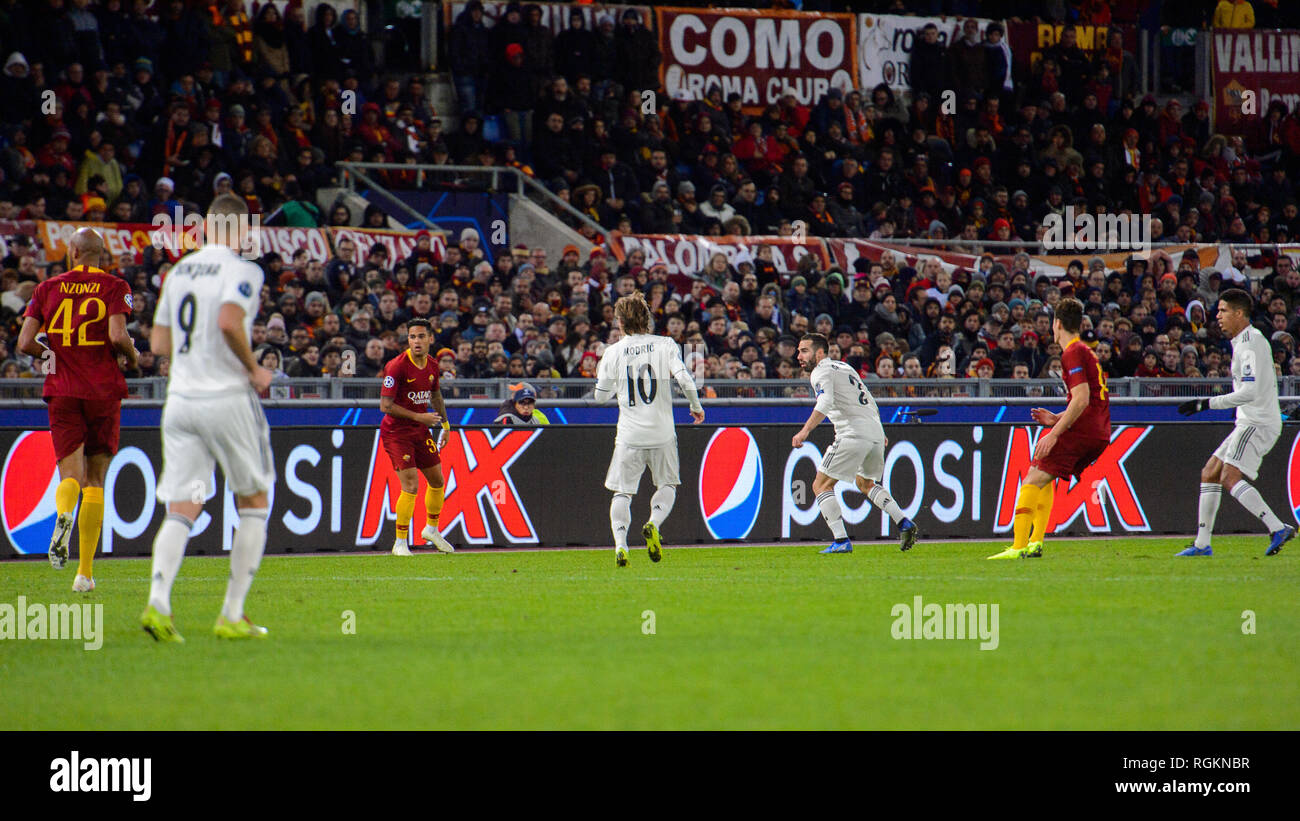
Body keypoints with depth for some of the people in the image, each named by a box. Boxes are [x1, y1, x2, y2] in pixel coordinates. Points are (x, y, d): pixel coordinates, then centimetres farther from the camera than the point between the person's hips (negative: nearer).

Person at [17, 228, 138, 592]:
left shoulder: (48, 288, 5)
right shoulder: (115, 287, -1)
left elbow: (25, 343, 0)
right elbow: (117, 336, -16)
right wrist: (132, 356, 5)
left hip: (62, 390, 1)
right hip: (103, 390, -1)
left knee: (71, 475, 2)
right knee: (95, 479, 8)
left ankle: (63, 512, -37)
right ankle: (85, 572, 6)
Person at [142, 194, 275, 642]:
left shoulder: (178, 271, 13)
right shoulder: (241, 271, -7)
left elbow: (159, 341, 16)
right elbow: (229, 321, -24)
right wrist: (254, 369, -10)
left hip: (180, 399, 5)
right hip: (227, 398, -5)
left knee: (181, 509, 1)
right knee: (254, 502, 11)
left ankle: (158, 602, -22)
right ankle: (232, 615, 6)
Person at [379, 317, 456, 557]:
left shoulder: (432, 365, 2)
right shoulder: (397, 366, -19)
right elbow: (385, 405, -20)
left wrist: (445, 422, 21)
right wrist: (419, 417, -21)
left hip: (421, 430, 7)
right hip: (396, 432, -7)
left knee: (437, 481, 13)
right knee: (411, 485, -15)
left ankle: (432, 529, 37)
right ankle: (400, 544, -5)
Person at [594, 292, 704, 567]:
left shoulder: (613, 352, -1)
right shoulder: (665, 345, -2)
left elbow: (601, 396, 5)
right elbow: (685, 379, -13)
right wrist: (696, 406, 4)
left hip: (629, 436, 0)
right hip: (661, 432, 0)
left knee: (622, 492, 8)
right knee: (667, 485, 18)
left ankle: (620, 544, -11)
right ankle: (653, 525, -9)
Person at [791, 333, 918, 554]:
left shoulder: (821, 372, -3)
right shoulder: (844, 367, 24)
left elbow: (825, 402, -23)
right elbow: (871, 403, 29)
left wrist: (805, 431, -33)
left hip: (853, 434, -9)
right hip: (876, 432, 9)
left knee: (821, 485, -2)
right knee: (865, 483, 30)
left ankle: (841, 541, -13)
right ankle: (904, 523, 17)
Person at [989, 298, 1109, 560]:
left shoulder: (1073, 353, -8)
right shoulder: (1086, 352, 22)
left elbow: (1081, 399, -19)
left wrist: (1054, 433, -19)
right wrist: (1057, 419, 19)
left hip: (1081, 431, -10)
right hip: (1101, 434, 10)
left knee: (1033, 480, -10)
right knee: (1045, 476, 22)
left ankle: (1019, 547, -19)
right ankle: (1036, 541, 14)